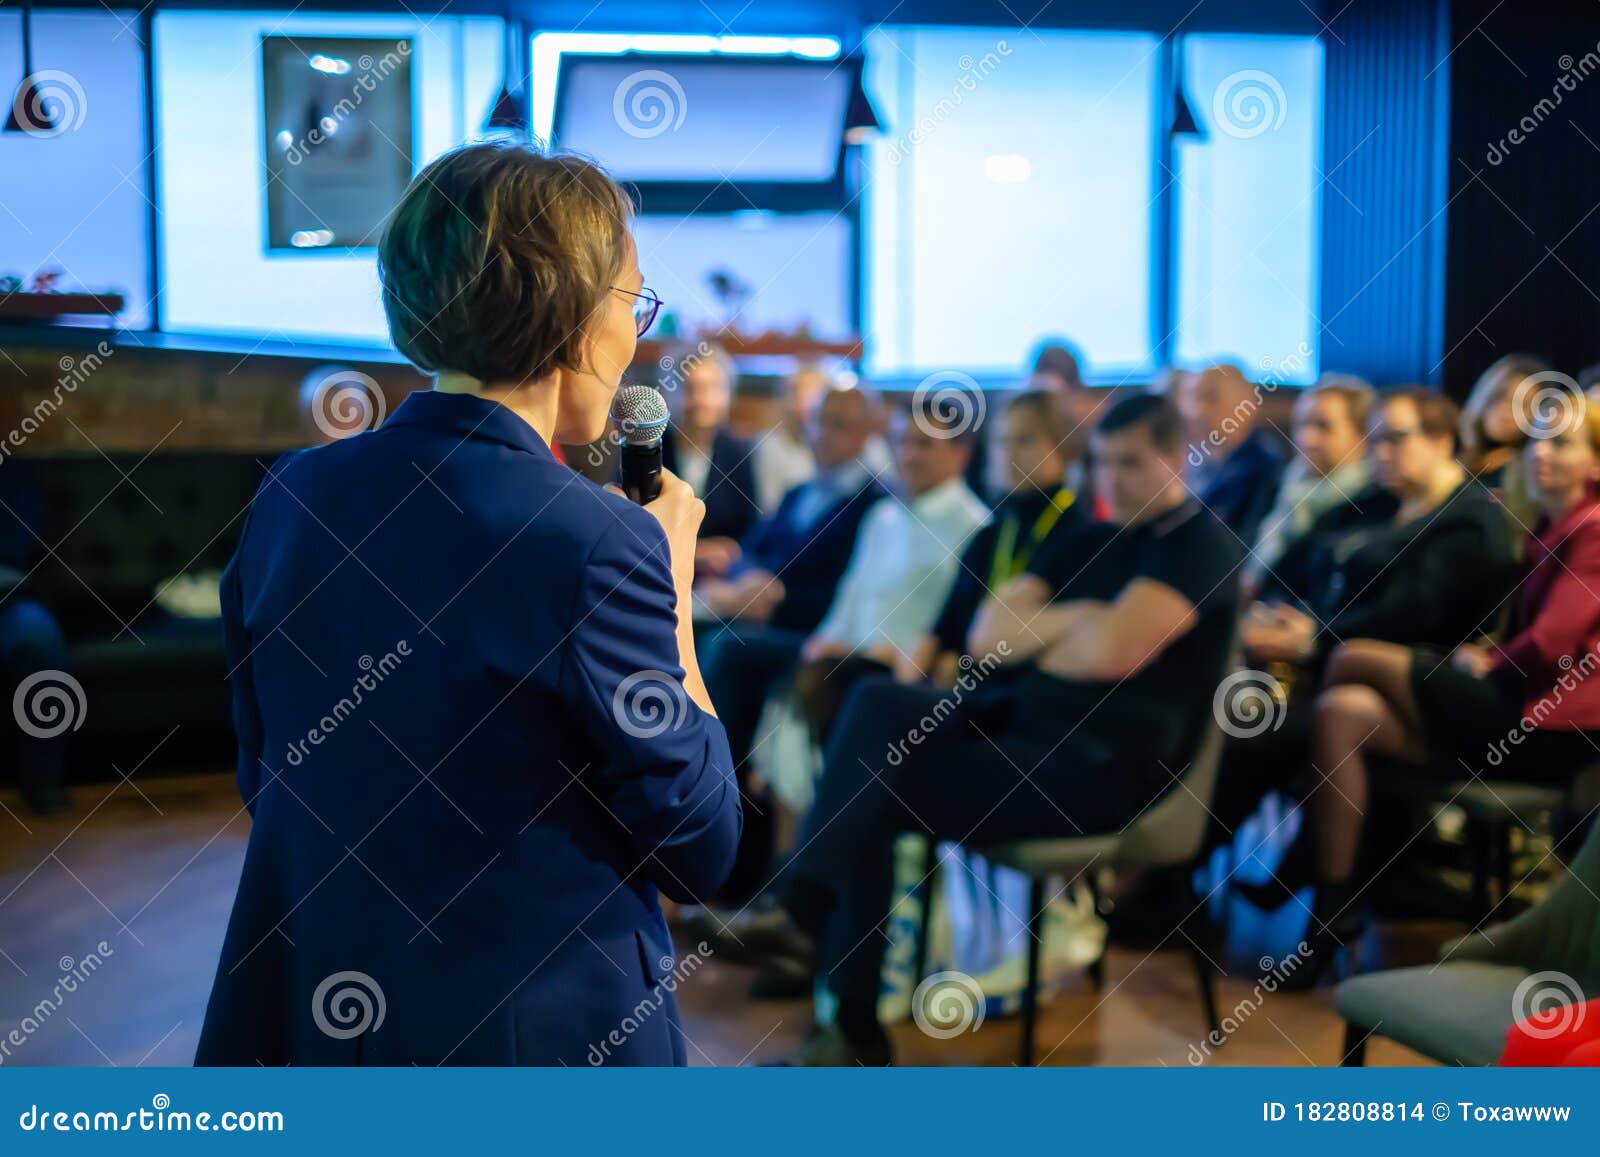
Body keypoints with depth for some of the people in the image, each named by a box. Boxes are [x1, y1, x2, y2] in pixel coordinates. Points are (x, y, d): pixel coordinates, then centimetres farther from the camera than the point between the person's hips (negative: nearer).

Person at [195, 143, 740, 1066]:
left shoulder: (290, 499, -4)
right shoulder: (594, 544, -21)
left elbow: (262, 777, 8)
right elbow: (703, 850, -12)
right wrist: (671, 585, -5)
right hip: (542, 1033, -5)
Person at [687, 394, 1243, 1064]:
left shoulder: (1199, 543, -5)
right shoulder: (1089, 541, 20)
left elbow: (1114, 651, -21)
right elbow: (986, 635, 12)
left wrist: (1036, 636, 0)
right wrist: (1071, 621, -6)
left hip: (1104, 763, -8)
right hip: (1024, 725, 8)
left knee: (874, 791, -18)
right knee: (878, 704, -14)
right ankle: (808, 917, -23)